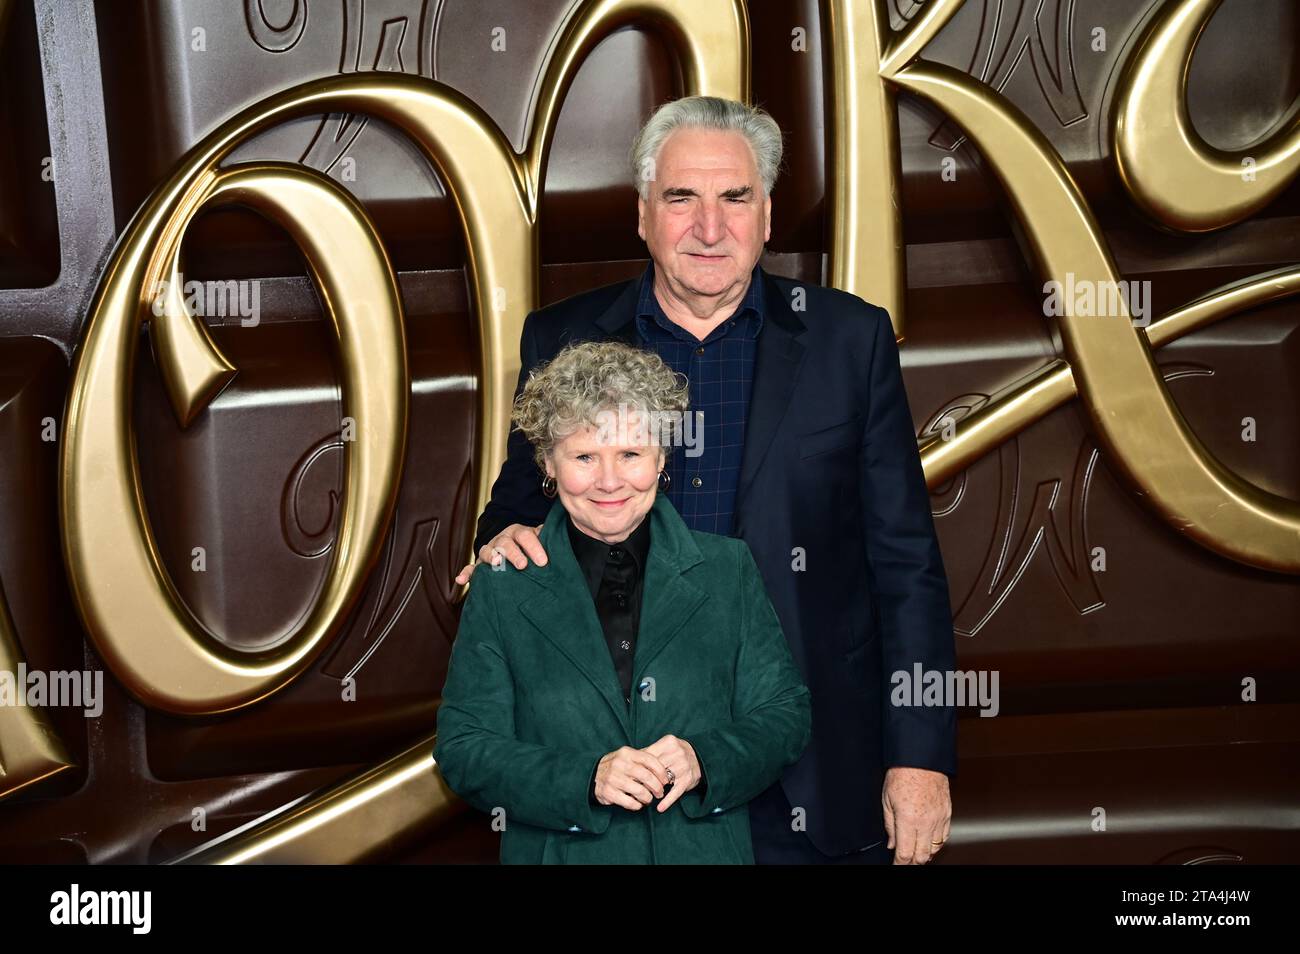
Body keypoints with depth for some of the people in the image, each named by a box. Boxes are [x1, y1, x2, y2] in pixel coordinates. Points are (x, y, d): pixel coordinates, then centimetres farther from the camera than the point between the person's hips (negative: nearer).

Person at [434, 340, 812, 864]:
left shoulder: (728, 570, -1)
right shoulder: (500, 591, -4)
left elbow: (785, 714, -1)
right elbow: (464, 749, -7)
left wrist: (703, 761, -20)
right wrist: (585, 780, -21)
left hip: (708, 846, 1)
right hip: (558, 850, -1)